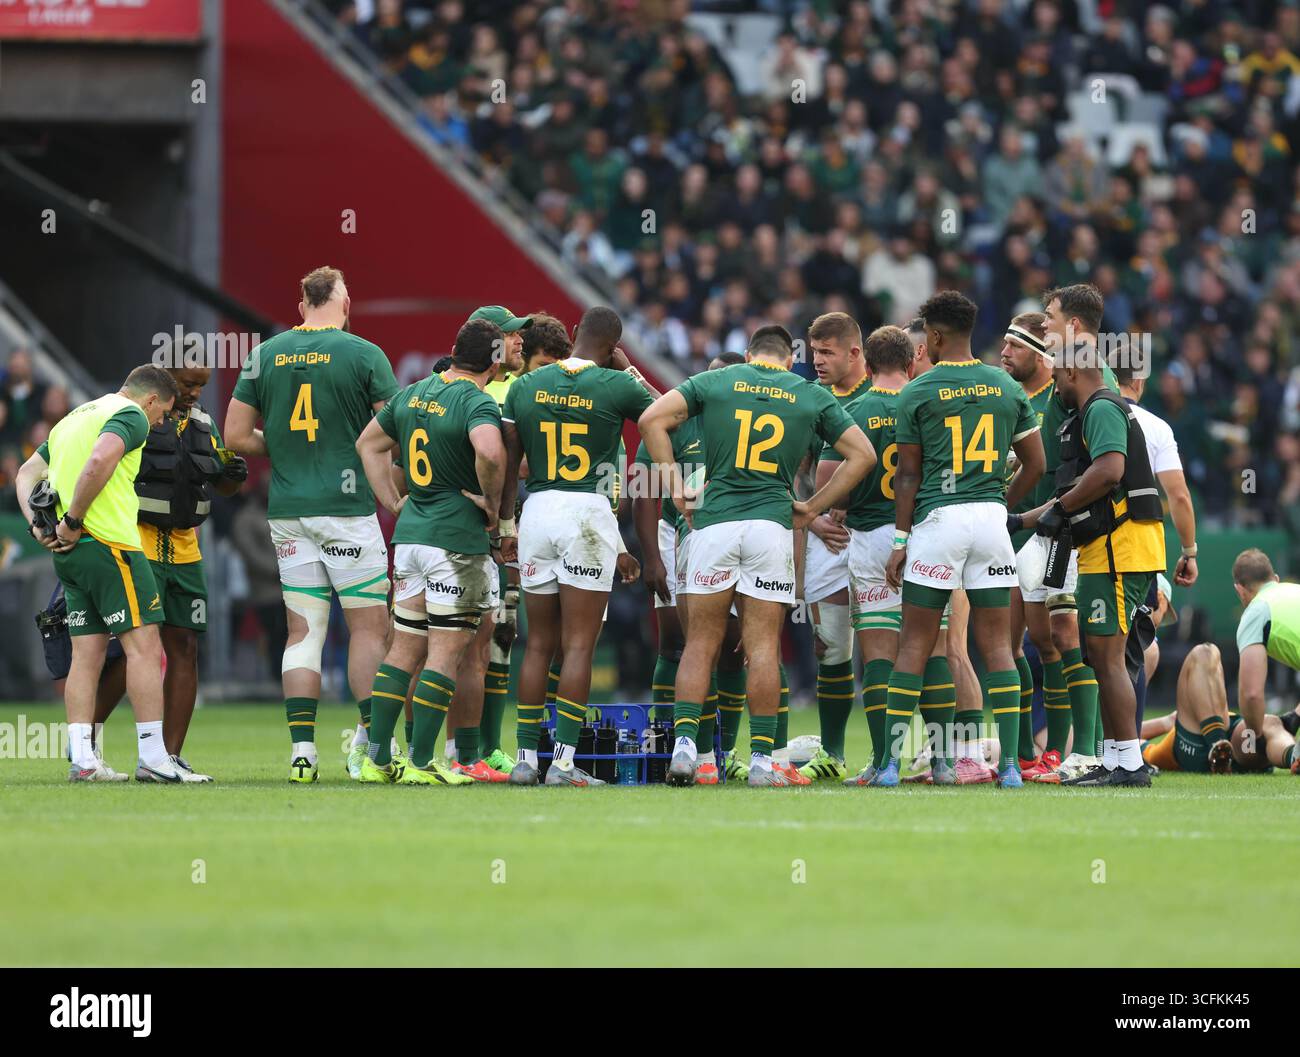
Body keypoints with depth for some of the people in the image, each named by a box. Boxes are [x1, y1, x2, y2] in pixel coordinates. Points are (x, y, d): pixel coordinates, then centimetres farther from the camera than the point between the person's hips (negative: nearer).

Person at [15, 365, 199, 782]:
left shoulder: (75, 417, 24)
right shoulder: (131, 416, -4)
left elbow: (27, 473, 24)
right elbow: (99, 462, -23)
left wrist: (38, 525, 9)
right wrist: (73, 522, -17)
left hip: (69, 553, 9)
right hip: (108, 544, -9)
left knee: (87, 654, 8)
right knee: (144, 646, -7)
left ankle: (82, 759, 4)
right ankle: (152, 758, -10)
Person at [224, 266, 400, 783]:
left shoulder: (265, 355, 7)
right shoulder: (363, 354, -5)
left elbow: (237, 436, 6)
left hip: (287, 509, 4)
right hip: (347, 505, -4)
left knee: (303, 630, 6)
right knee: (369, 626, 4)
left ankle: (301, 747, 0)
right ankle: (369, 744, 2)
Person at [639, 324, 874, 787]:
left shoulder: (715, 381, 9)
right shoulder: (811, 396, 10)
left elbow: (653, 419, -1)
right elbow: (862, 455, 12)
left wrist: (675, 487, 2)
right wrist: (812, 508, 13)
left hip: (713, 522, 0)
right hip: (772, 524, 0)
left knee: (701, 643, 6)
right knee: (764, 648, 2)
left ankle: (684, 742, -6)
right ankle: (761, 758, 0)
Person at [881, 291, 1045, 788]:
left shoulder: (918, 393, -2)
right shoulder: (1007, 388, 9)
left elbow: (909, 474, 0)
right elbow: (1035, 463, 11)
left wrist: (900, 540, 4)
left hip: (937, 518, -3)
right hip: (990, 517, 3)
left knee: (915, 644, 2)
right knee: (997, 644, 5)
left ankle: (891, 761, -1)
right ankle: (1009, 762, -1)